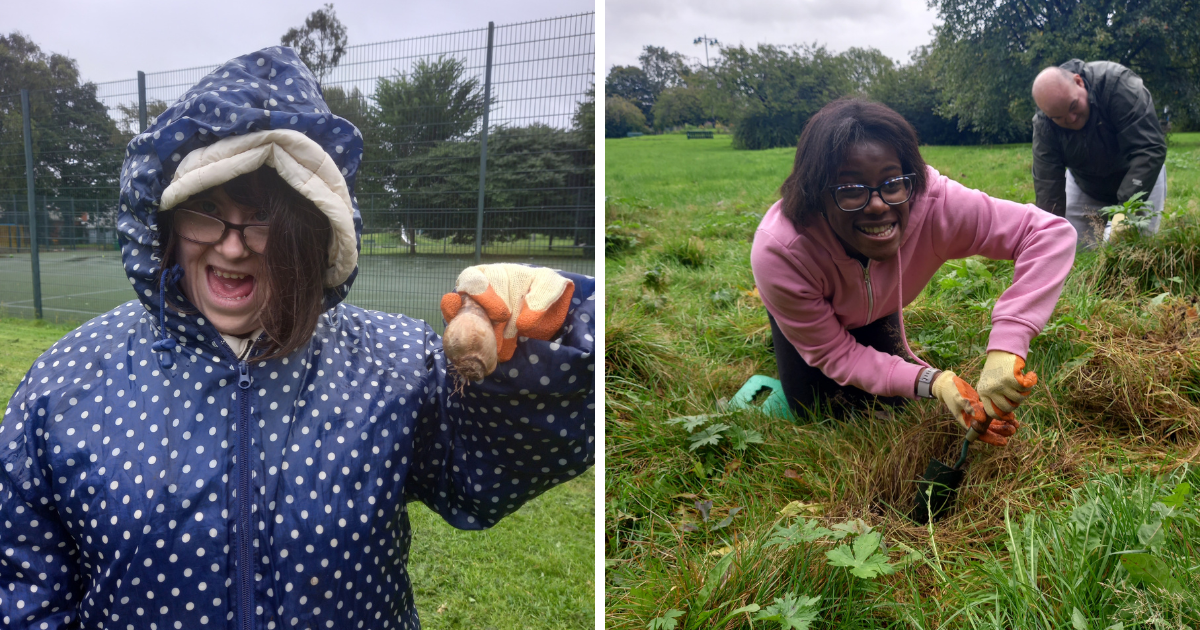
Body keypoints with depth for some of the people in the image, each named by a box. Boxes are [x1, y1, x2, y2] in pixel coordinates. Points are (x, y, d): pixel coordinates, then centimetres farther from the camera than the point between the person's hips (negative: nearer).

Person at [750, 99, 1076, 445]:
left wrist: (1005, 347, -51)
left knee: (891, 402, 7)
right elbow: (835, 353, -30)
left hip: (874, 307, 2)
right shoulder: (778, 254, -44)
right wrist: (931, 381, -45)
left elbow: (1051, 233, -38)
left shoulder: (930, 203, -41)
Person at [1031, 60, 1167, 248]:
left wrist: (1127, 207, -43)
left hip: (1140, 180, -2)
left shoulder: (1117, 83, -35)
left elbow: (1150, 149, -36)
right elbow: (1047, 187, -23)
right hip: (1084, 187, 2)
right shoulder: (1043, 124, -25)